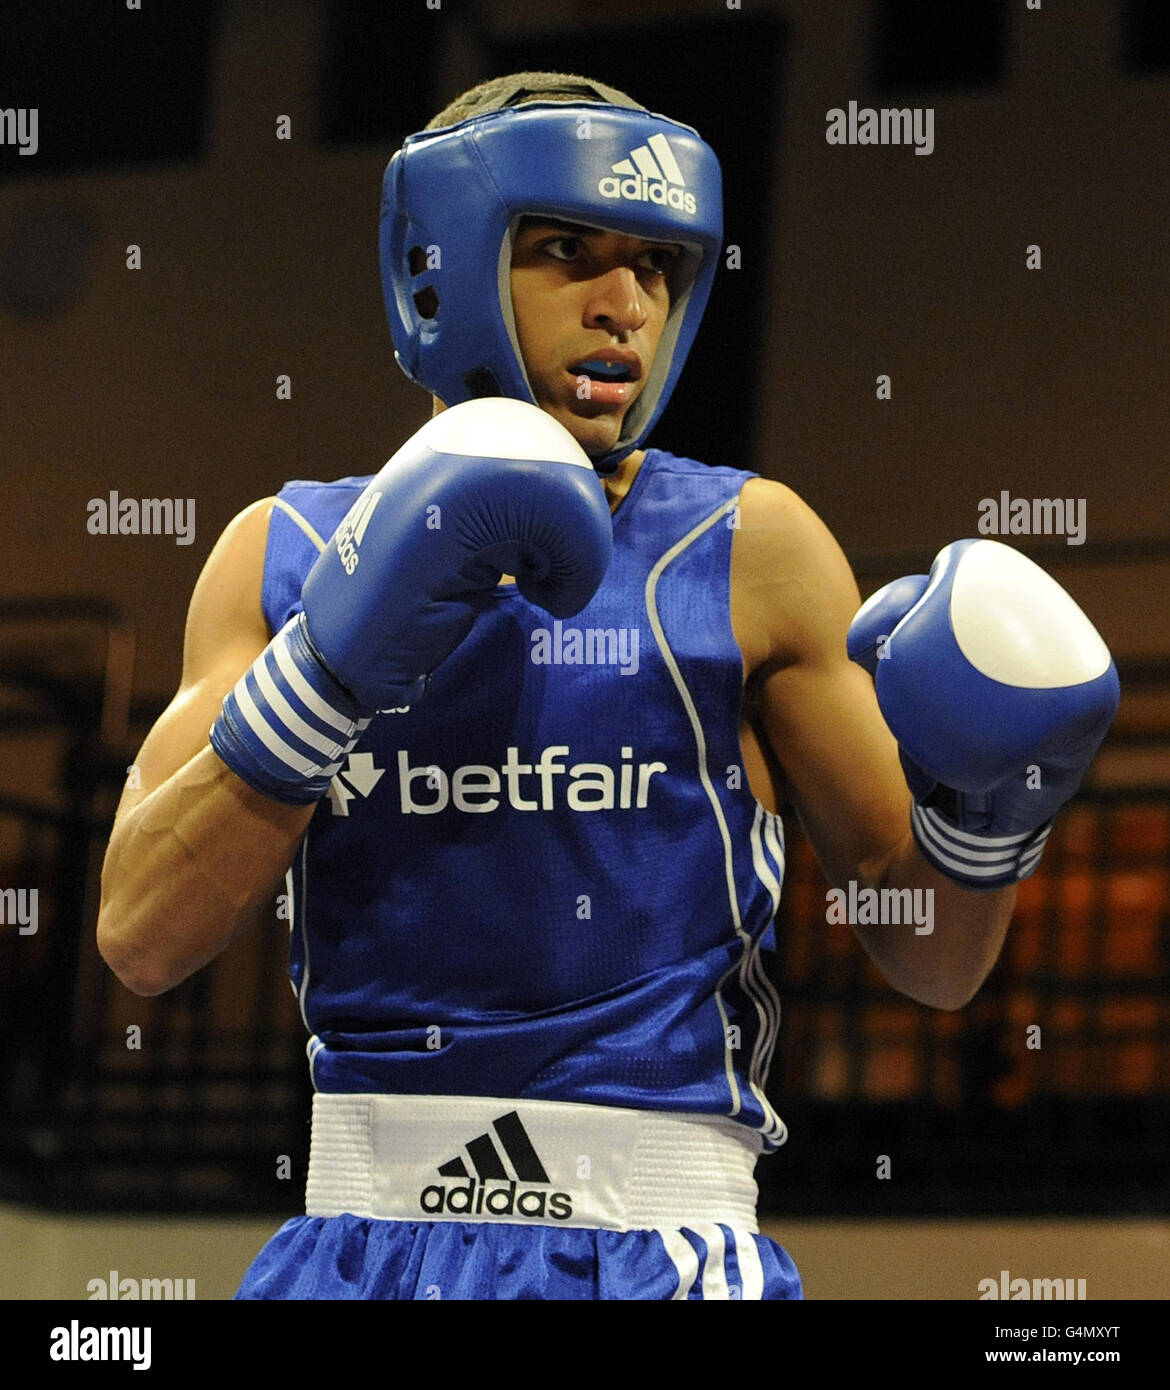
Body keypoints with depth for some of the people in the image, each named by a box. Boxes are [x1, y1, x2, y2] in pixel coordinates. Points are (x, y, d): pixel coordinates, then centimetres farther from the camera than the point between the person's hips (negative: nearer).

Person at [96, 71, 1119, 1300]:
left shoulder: (746, 554, 3)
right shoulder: (289, 555, 8)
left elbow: (930, 962, 7)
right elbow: (141, 937, -3)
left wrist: (986, 805, -14)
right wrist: (334, 661, -14)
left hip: (658, 1250, -1)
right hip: (365, 1245, 2)